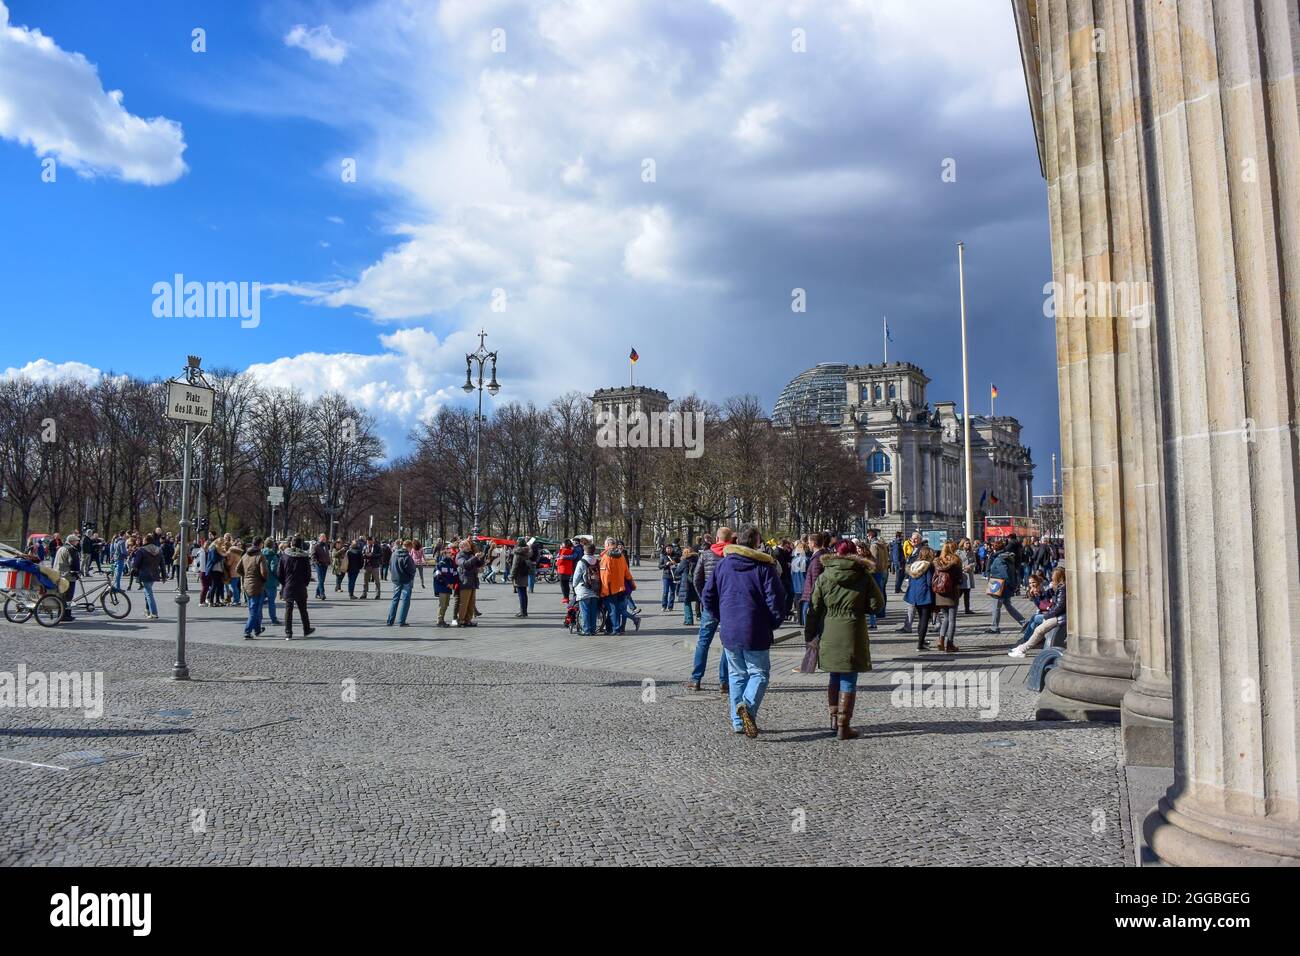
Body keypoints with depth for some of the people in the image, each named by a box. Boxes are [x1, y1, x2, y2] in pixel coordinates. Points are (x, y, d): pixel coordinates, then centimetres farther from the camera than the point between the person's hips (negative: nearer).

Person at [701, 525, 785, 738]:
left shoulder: (723, 564, 6)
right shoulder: (764, 566, -7)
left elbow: (707, 597, 7)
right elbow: (776, 601, -11)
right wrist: (773, 624, 5)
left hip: (729, 632, 4)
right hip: (756, 633, -4)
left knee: (737, 675, 15)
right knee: (759, 673, 5)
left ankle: (738, 722, 13)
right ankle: (748, 705, -21)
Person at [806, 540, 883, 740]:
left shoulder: (824, 577, 2)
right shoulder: (864, 577, -3)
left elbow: (814, 609, 3)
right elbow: (877, 605, -1)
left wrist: (809, 634, 9)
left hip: (829, 634, 3)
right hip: (853, 634, -3)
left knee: (834, 677, 19)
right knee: (849, 681, 2)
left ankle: (834, 720, 26)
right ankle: (843, 726, 3)